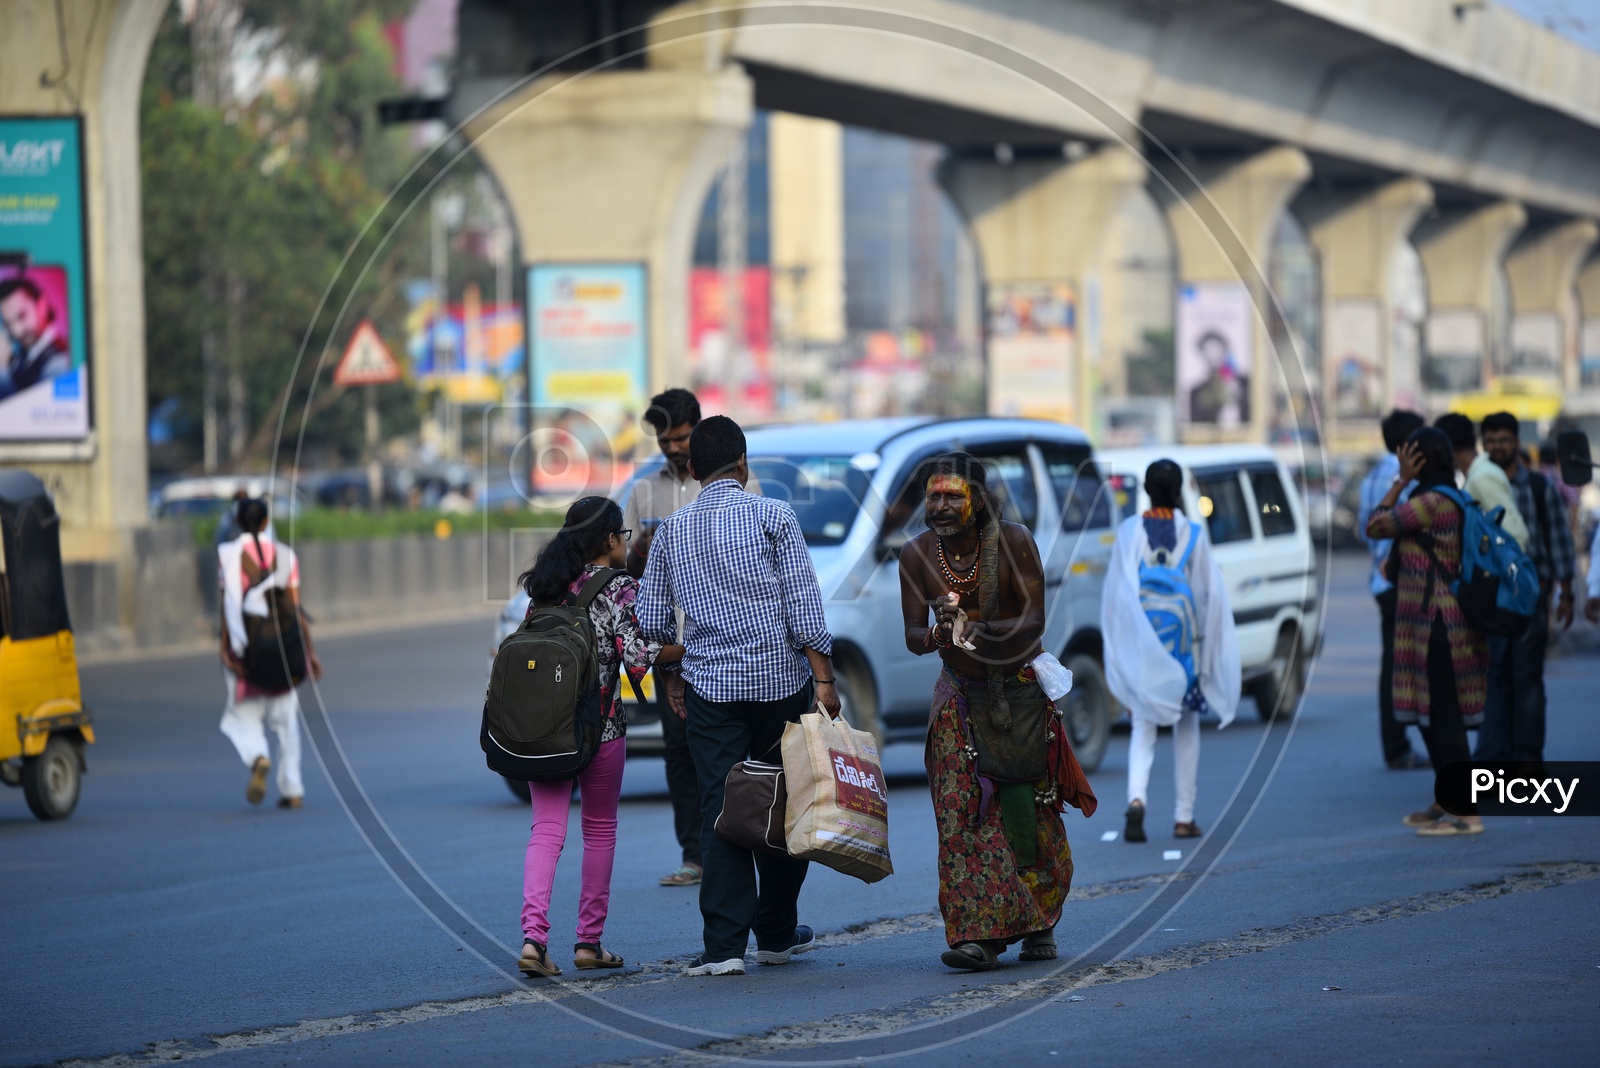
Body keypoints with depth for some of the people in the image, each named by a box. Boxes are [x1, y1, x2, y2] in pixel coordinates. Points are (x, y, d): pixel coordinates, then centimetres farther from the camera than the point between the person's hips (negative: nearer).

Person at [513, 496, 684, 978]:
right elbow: (638, 654, -15)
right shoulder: (619, 588, -7)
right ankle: (589, 942, 15)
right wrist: (691, 648, -5)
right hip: (599, 725, -4)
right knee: (600, 830, 11)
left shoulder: (546, 586, 10)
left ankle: (533, 935, -17)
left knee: (546, 831, 1)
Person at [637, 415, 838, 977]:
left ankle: (725, 946, -9)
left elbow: (651, 618, 11)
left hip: (710, 688, 2)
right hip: (782, 679, -2)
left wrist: (671, 678, 23)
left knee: (720, 812, -1)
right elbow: (802, 603, -8)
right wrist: (823, 679, -6)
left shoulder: (672, 529, 6)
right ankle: (777, 934, 19)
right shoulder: (773, 516, -3)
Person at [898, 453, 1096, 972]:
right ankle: (977, 933, -16)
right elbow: (912, 637, -10)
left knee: (1029, 809, 1)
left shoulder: (1014, 543, -16)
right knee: (962, 811, -12)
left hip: (1020, 687, -1)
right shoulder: (916, 555, -8)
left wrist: (980, 631, -38)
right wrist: (938, 633, -34)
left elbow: (1033, 622, -21)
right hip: (960, 693, 1)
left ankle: (1038, 921, 21)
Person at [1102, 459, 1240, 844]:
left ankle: (1137, 797, -19)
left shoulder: (1130, 532, -4)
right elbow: (1211, 594, -5)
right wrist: (1211, 649, 5)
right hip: (1186, 645, 0)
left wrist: (1119, 647, 3)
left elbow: (1114, 595, -5)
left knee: (1143, 729, 6)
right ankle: (1184, 817, 14)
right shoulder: (1193, 534, -5)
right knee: (1186, 730, 13)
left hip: (1143, 649, 0)